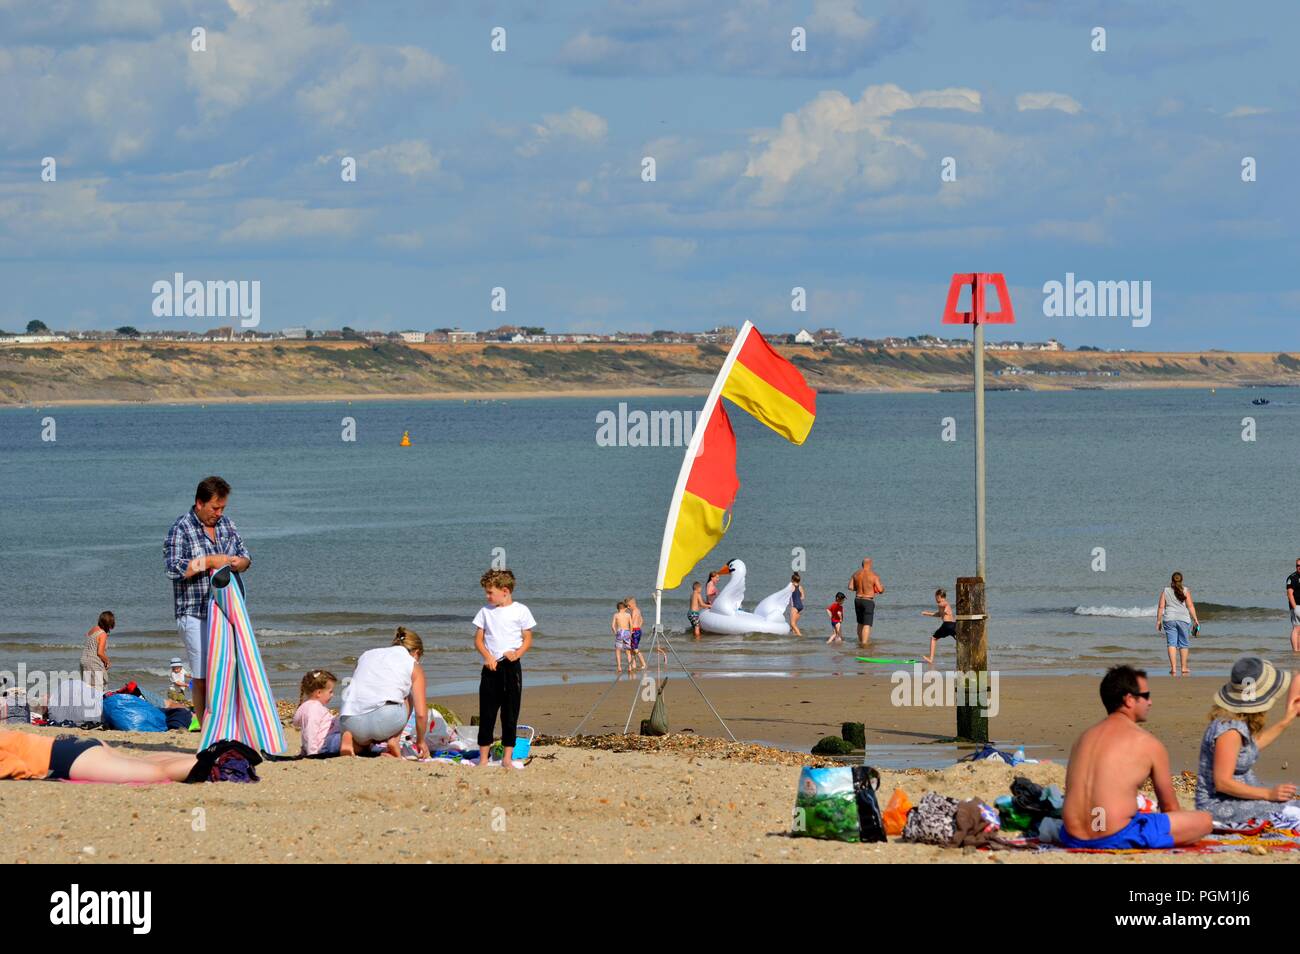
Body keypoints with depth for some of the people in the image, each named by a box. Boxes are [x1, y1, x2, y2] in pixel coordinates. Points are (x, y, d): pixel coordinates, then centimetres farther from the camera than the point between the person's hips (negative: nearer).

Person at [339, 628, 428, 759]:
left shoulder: (367, 655, 28)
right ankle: (393, 741, 13)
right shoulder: (413, 666, 15)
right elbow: (421, 713, 11)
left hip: (351, 722, 4)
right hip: (387, 717, -4)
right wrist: (421, 741, 29)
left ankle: (349, 737, 2)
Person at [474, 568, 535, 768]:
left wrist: (517, 653, -15)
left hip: (511, 667, -2)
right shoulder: (485, 611, 7)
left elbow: (528, 640, 3)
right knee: (486, 712, 0)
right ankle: (483, 757, 5)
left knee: (510, 712, 1)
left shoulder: (520, 611, 0)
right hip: (491, 667, 2)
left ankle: (507, 757, 7)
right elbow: (478, 639, 8)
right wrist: (487, 656, -9)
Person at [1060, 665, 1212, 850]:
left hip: (1074, 839, 6)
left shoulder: (1084, 737, 15)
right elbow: (1169, 806, 10)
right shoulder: (1148, 743, 0)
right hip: (1117, 838, -6)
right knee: (1204, 821, 1)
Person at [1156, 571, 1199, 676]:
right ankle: (1184, 668, 16)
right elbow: (1190, 606, -3)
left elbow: (1161, 607, 1)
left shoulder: (1165, 591, 5)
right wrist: (1195, 619, 1)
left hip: (1169, 619, 0)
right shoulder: (1185, 591, 2)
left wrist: (1158, 621, 6)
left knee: (1172, 644, -1)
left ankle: (1173, 668, -10)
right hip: (1183, 619, 0)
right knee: (1183, 644, 11)